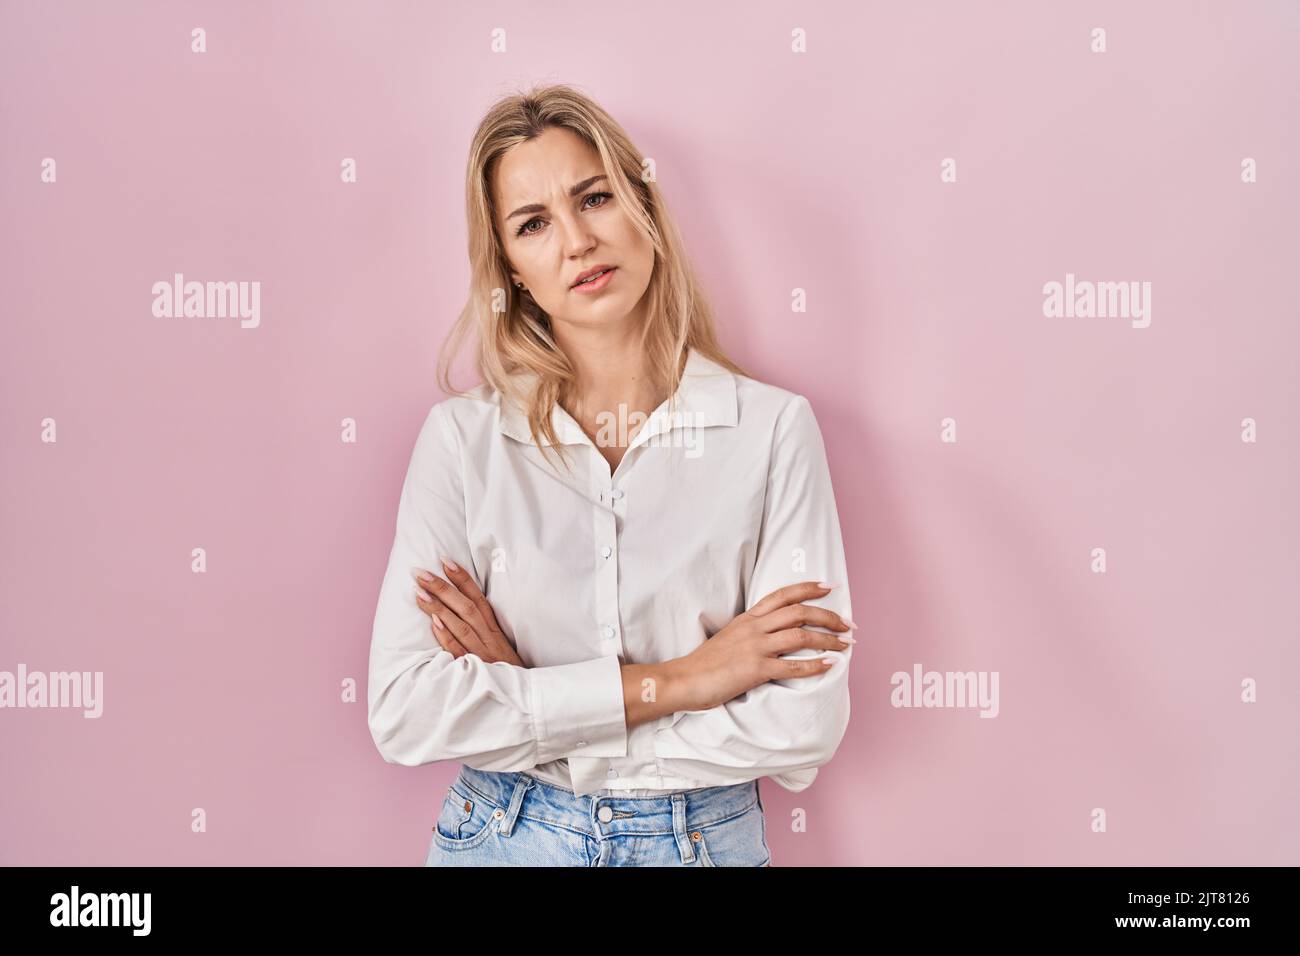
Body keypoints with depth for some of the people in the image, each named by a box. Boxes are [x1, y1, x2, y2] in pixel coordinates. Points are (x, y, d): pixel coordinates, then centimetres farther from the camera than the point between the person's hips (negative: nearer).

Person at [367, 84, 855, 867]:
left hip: (703, 838, 0)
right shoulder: (462, 436, -9)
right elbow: (403, 712, -15)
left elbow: (806, 724, -17)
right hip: (499, 835, 1)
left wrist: (520, 703, -16)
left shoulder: (772, 428, -12)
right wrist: (669, 681, -20)